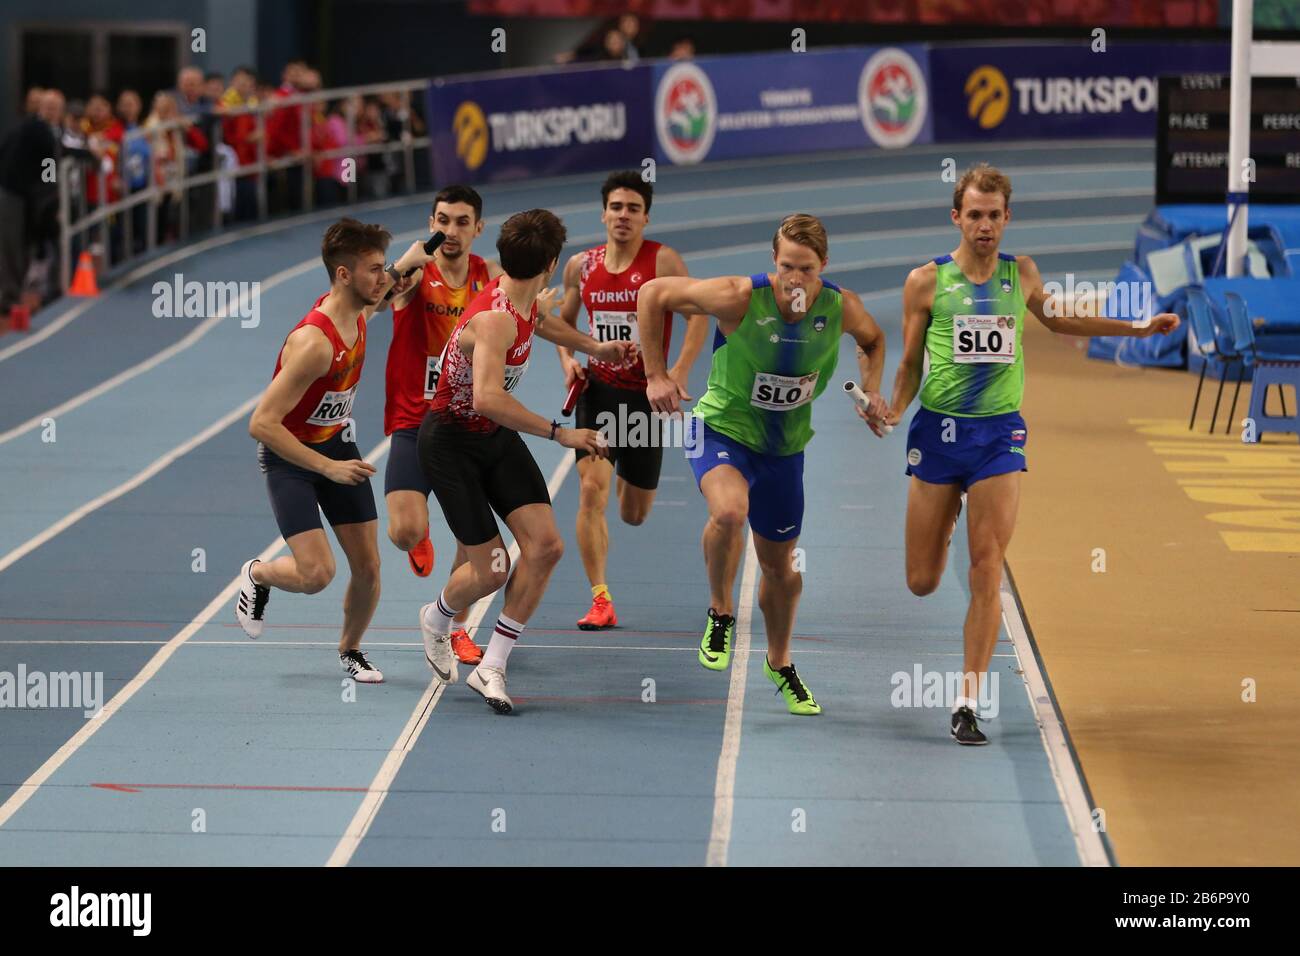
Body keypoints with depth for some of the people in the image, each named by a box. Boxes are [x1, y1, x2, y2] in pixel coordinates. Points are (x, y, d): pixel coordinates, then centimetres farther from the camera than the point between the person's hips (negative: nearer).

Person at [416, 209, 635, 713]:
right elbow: (488, 397, -47)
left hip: (498, 435, 8)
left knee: (545, 544, -7)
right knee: (490, 569, -7)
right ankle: (437, 619, 30)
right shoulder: (494, 319, -32)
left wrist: (594, 346, 35)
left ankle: (491, 667, 1)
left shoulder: (522, 301, -4)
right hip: (452, 442, -8)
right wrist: (559, 432, -42)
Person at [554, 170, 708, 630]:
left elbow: (698, 315, -14)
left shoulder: (663, 260, -9)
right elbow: (564, 321, 19)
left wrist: (677, 376, -25)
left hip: (644, 395, -2)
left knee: (634, 515, 8)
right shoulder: (580, 267, 3)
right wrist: (568, 360, -1)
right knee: (592, 489, -18)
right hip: (597, 390, 2)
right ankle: (600, 601, -13)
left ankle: (631, 480, 49)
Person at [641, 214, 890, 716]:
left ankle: (779, 664, 42)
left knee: (780, 565, 16)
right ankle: (720, 614, -9)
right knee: (729, 511, -36)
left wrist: (871, 392, -6)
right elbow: (653, 293, -14)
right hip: (723, 427, -4)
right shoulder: (740, 298, -26)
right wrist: (656, 376, -14)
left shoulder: (842, 308, -15)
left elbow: (872, 340, 11)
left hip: (784, 446, 4)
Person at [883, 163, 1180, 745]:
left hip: (1000, 434, 1)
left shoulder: (1020, 274, 6)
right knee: (922, 582, 3)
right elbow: (910, 364, 6)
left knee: (987, 572, -11)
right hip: (939, 431, -1)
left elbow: (1056, 320, 27)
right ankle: (941, 530, 43)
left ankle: (967, 703, -6)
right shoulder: (926, 282, -2)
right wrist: (893, 411, -13)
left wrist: (1138, 328, 26)